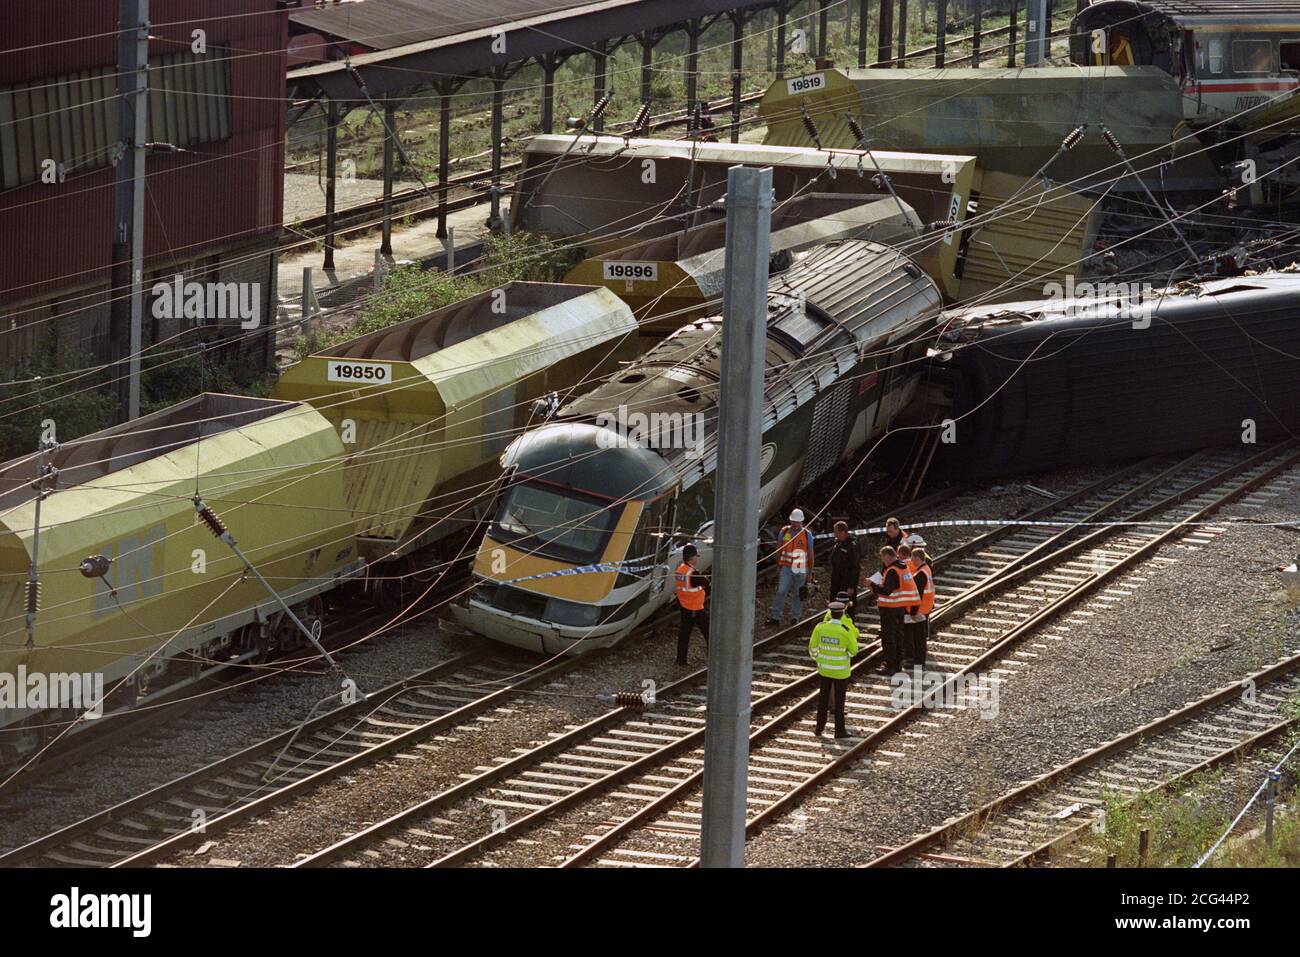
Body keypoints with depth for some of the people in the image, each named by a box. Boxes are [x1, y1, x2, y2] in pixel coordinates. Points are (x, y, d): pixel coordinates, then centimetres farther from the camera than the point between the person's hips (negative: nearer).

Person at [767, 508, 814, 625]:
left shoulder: (807, 535, -2)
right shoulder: (784, 532, 2)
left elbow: (810, 554, 3)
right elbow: (779, 551, 10)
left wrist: (810, 572, 2)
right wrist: (778, 567, 8)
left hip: (800, 570, 0)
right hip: (786, 568, 0)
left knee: (797, 594, 5)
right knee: (781, 592, -8)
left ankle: (794, 618, 15)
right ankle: (775, 617, -6)